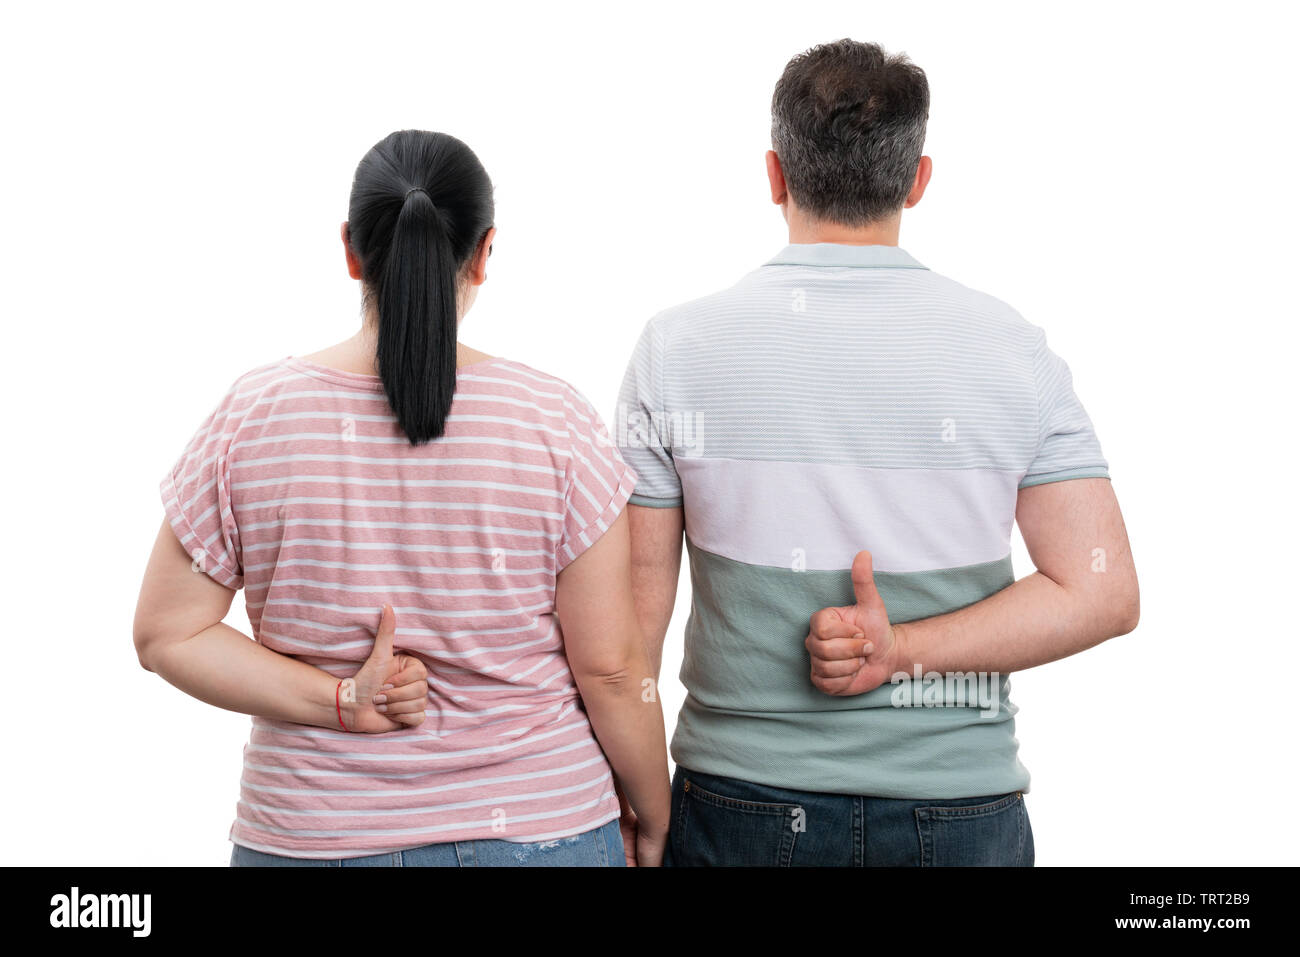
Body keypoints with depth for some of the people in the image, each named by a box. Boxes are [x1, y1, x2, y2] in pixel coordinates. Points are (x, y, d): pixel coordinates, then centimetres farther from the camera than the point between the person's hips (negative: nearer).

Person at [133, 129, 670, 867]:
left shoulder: (251, 417, -7)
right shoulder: (555, 419, -13)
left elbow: (168, 634, -3)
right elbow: (611, 667, -10)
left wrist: (340, 702, -9)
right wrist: (653, 828, 3)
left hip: (310, 838, 1)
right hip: (537, 829, -1)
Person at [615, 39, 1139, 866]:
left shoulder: (678, 347, -8)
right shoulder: (1012, 347, -5)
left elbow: (635, 609, -6)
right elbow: (1102, 594, -8)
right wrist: (902, 650, -13)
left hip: (743, 804, 0)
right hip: (961, 812, 1)